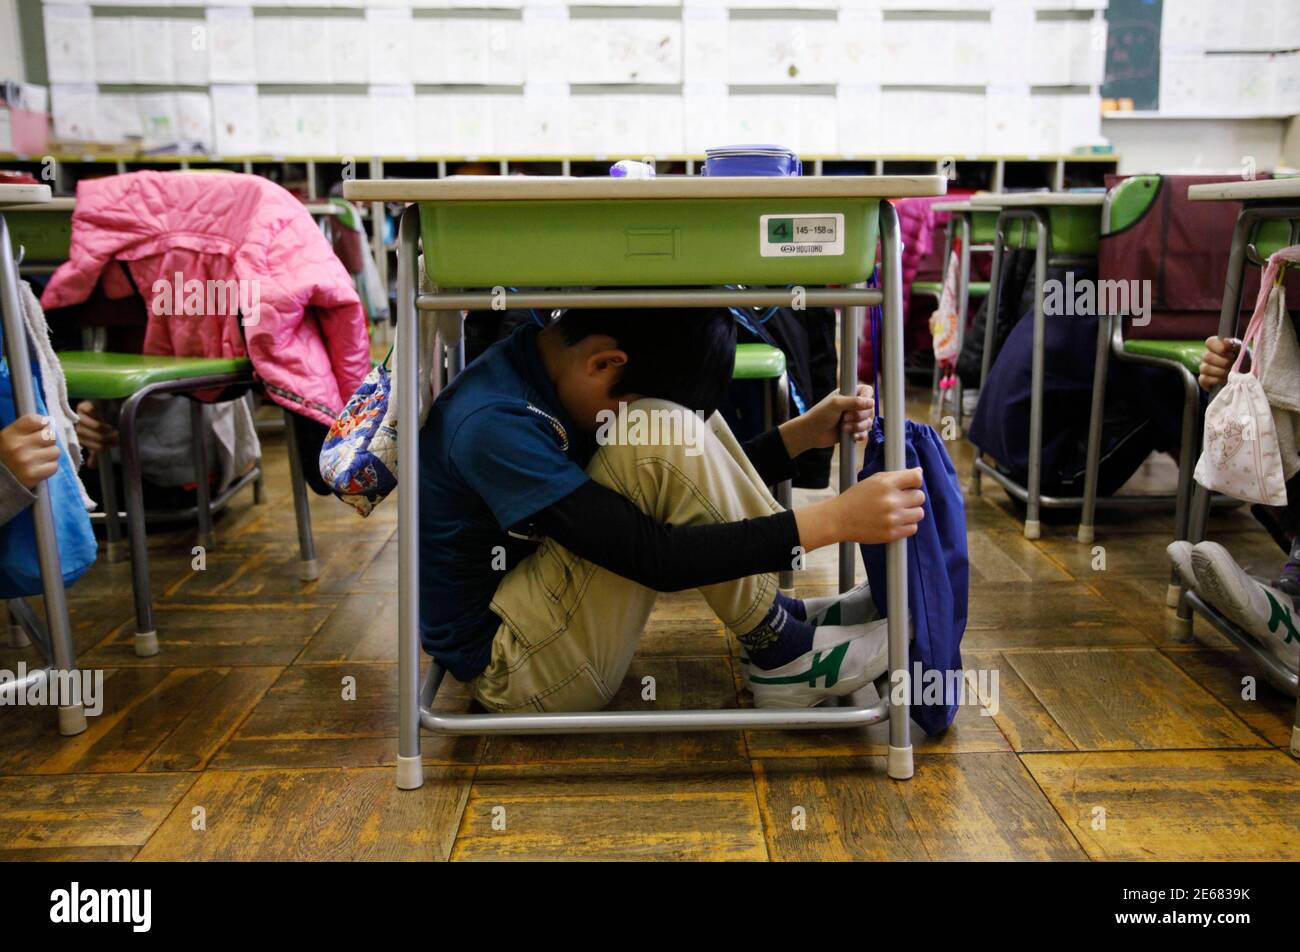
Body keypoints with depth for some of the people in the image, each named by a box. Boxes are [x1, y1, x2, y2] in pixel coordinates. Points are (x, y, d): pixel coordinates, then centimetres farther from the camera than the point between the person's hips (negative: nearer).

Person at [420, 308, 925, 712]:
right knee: (659, 440, -26)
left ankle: (792, 614, 4)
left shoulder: (555, 374, 0)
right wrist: (835, 519, -30)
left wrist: (806, 432, 1)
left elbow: (696, 483, 9)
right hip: (512, 667, -9)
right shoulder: (494, 424, -27)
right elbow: (656, 557, -30)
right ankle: (782, 657, -9)